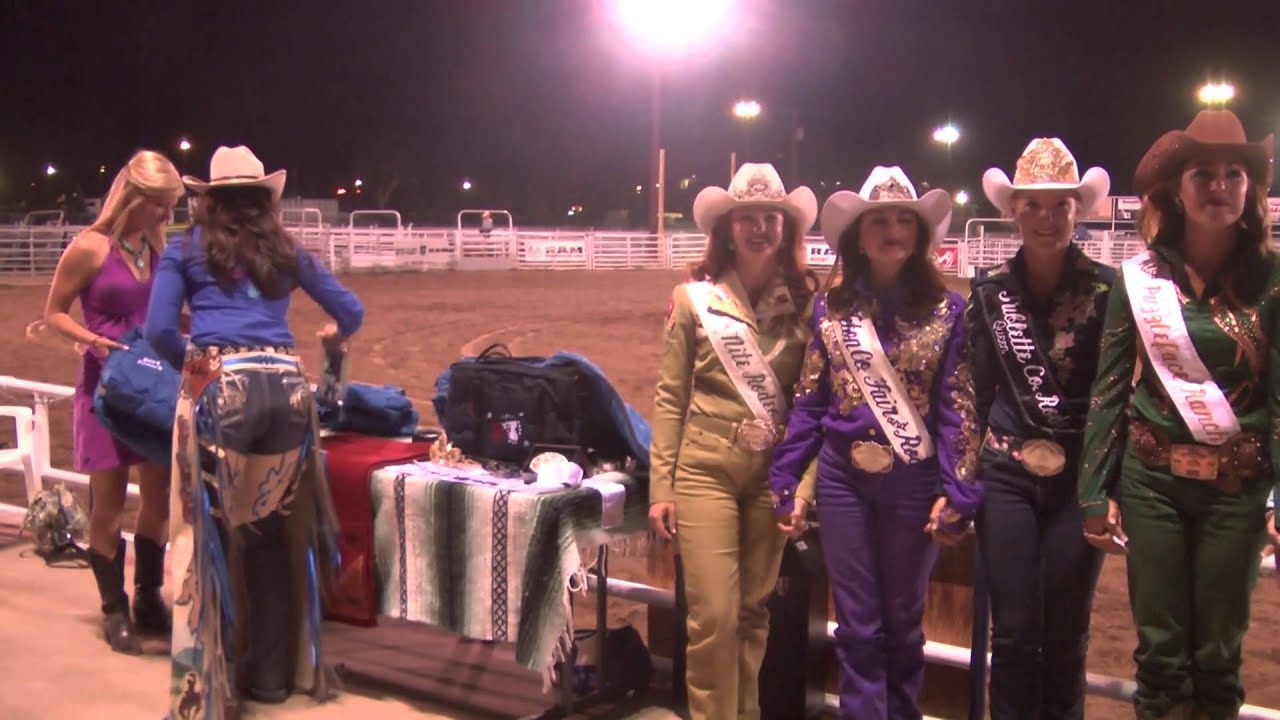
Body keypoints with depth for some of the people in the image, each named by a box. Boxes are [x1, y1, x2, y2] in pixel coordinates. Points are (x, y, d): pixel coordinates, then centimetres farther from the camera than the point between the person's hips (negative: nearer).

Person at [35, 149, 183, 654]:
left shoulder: (157, 246, 6)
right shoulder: (88, 248, -10)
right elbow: (54, 313, -4)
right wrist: (93, 340, -20)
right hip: (107, 383, -5)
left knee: (160, 493, 10)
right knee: (108, 502, 2)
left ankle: (149, 599, 25)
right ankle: (114, 610, 15)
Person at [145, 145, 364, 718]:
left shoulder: (184, 249, 12)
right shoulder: (287, 251, 19)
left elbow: (159, 331, 1)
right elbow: (351, 312, 23)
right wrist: (333, 337, 46)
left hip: (220, 388, -3)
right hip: (285, 387, 3)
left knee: (213, 531, 4)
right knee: (277, 531, 13)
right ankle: (273, 671, 21)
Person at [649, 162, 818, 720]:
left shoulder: (807, 302, 1)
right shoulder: (694, 298, 0)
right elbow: (669, 397, 2)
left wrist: (806, 482, -4)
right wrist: (661, 486, -2)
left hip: (774, 474, 1)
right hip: (706, 470, -1)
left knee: (754, 612, 11)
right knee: (713, 615, -5)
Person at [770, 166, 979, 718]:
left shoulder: (945, 310, -2)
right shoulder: (830, 308, 3)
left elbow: (957, 408, -5)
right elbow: (808, 401, 5)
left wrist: (956, 493, -11)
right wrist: (783, 482, 1)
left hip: (915, 482, -1)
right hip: (843, 479, 1)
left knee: (903, 621, 13)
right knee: (857, 627, 7)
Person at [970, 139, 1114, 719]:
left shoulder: (1105, 290, -2)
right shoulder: (990, 290, 4)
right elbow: (975, 389, 9)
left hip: (1079, 477, -1)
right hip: (1005, 474, 1)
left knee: (1066, 637, 6)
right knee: (1013, 633, 4)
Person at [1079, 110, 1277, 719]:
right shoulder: (1141, 277, 1)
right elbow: (1108, 387, 4)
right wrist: (1097, 493, 2)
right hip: (1151, 479, 1)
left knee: (1218, 655, 9)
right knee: (1160, 651, 6)